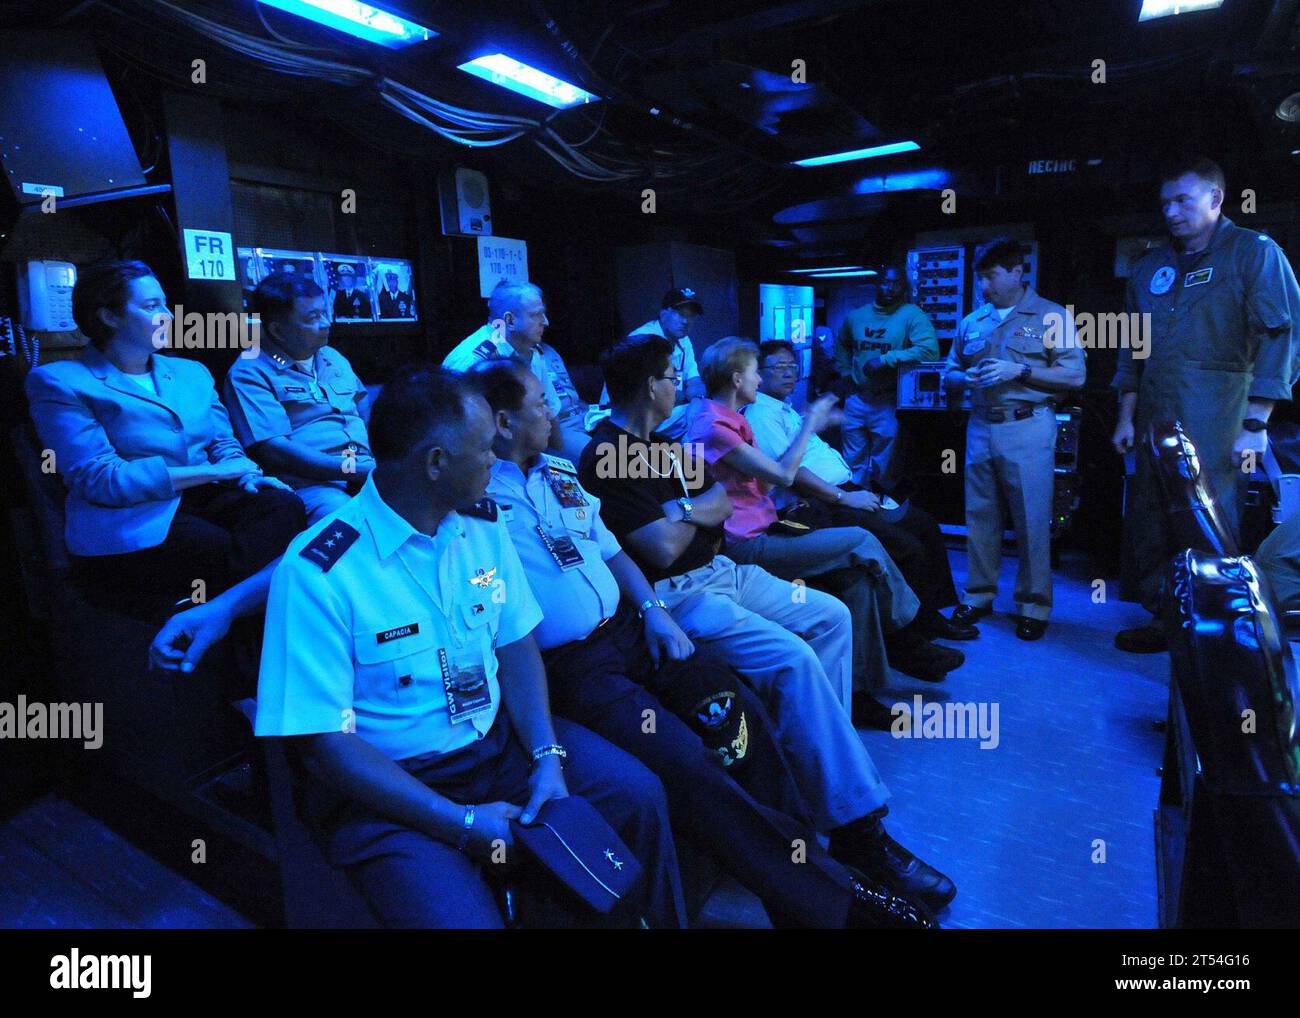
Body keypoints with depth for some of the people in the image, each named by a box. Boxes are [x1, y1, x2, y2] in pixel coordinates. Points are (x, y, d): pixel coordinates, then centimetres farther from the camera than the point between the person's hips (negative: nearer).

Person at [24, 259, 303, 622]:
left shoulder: (192, 372, 23)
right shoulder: (60, 382, 4)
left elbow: (223, 442, 20)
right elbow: (98, 479, -8)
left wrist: (243, 475, -7)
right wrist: (213, 471, -11)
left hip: (205, 500, 6)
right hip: (129, 522, -5)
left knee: (285, 506, -29)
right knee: (222, 549, -34)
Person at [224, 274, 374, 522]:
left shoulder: (334, 359, 22)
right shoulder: (250, 373, -1)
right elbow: (274, 449, -12)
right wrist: (356, 470, -18)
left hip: (366, 472, 7)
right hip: (309, 484, -7)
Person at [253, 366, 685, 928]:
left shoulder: (485, 522, -1)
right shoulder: (317, 572, -20)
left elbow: (516, 648, 4)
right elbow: (324, 742, -19)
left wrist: (548, 758, -12)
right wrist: (462, 821, -22)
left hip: (499, 740, 6)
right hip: (387, 785, -5)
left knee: (638, 794, -1)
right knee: (462, 917, -27)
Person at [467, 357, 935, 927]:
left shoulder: (558, 473, 16)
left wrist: (653, 611, 6)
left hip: (629, 628, 7)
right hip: (567, 665, -7)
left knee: (738, 713, -10)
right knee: (686, 765, -22)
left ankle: (805, 859, 5)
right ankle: (825, 904, -12)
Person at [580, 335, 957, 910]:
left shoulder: (662, 446, 16)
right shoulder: (605, 459, -14)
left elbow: (722, 504, 17)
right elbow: (663, 549, -20)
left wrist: (683, 514, -3)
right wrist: (695, 512, -1)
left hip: (719, 570, 11)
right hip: (675, 595, -10)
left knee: (831, 616, 7)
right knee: (791, 657, -28)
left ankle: (821, 764, 8)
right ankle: (856, 829, -19)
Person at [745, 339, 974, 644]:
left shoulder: (785, 409, 21)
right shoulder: (760, 414, -11)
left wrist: (855, 489, 10)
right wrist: (845, 498, -17)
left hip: (844, 493, 11)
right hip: (815, 508, -11)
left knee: (924, 524, 10)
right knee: (908, 549, -17)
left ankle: (929, 616, 17)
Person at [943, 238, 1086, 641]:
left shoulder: (1051, 316, 2)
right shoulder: (972, 322, 14)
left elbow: (1074, 376, -4)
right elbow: (949, 373, 19)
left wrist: (1019, 371, -14)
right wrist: (963, 379, -5)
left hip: (1027, 428, -4)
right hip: (980, 427, 4)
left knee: (1032, 520, -2)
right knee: (979, 515, 8)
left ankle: (1034, 604, 9)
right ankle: (979, 594, 19)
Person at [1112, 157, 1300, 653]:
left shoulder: (1254, 252, 0)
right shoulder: (1150, 267, 16)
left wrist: (1255, 424, -14)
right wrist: (1126, 416, 12)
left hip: (1214, 425, -6)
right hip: (1154, 422, 6)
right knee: (1146, 525, 8)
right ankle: (1164, 619, 21)